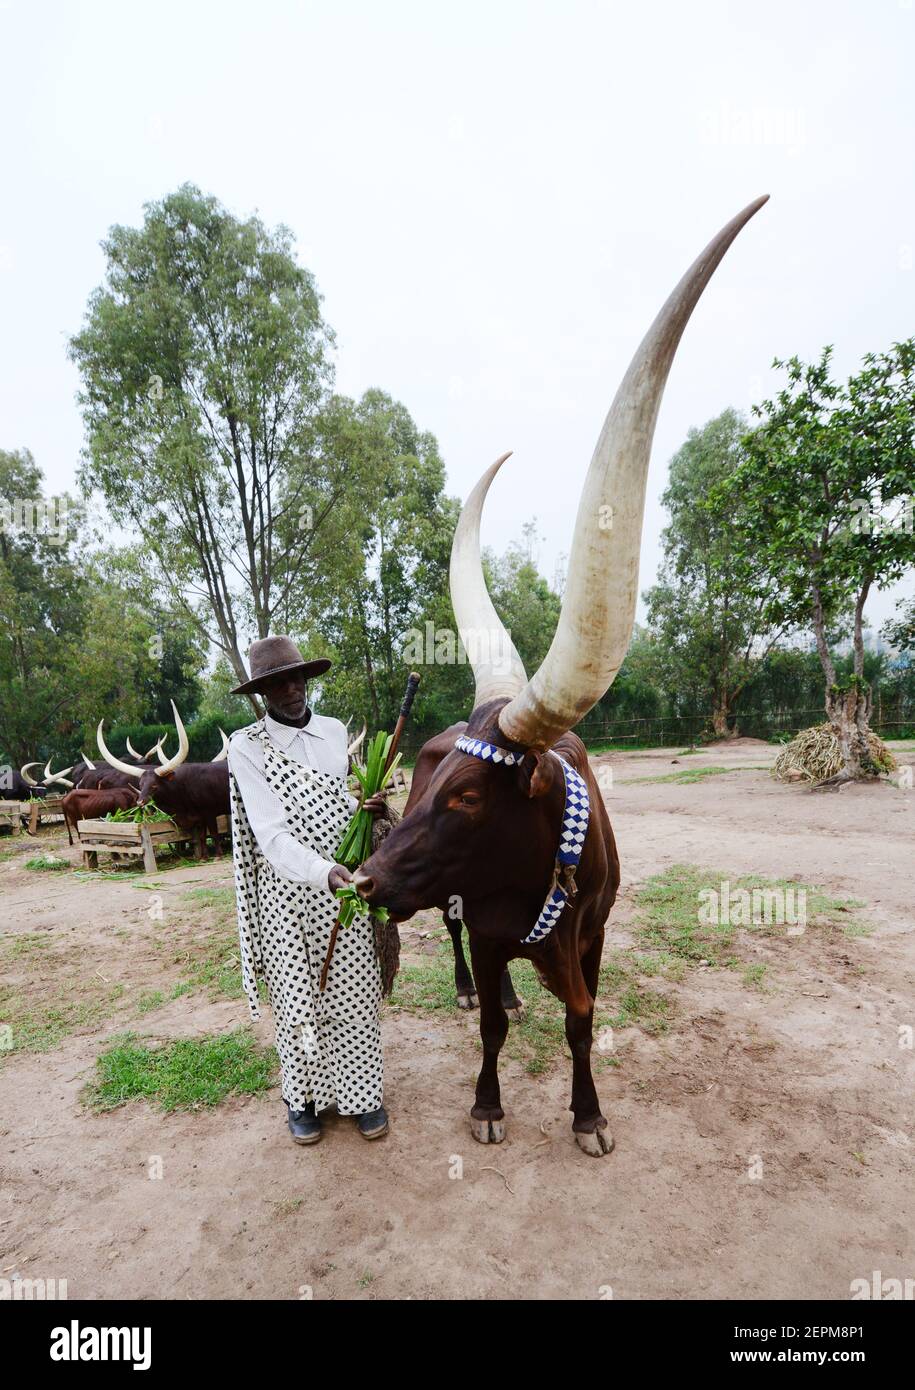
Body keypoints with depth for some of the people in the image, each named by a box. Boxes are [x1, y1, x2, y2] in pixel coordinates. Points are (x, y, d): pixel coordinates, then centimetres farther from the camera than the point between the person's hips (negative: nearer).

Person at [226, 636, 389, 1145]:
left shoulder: (336, 732, 4)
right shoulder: (247, 746, -10)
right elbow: (271, 834, -18)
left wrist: (367, 808, -4)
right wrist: (324, 873, -32)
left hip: (345, 882, 3)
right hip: (287, 889, -3)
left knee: (355, 994, 10)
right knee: (297, 998, 11)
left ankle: (363, 1094, 30)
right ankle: (304, 1098, 33)